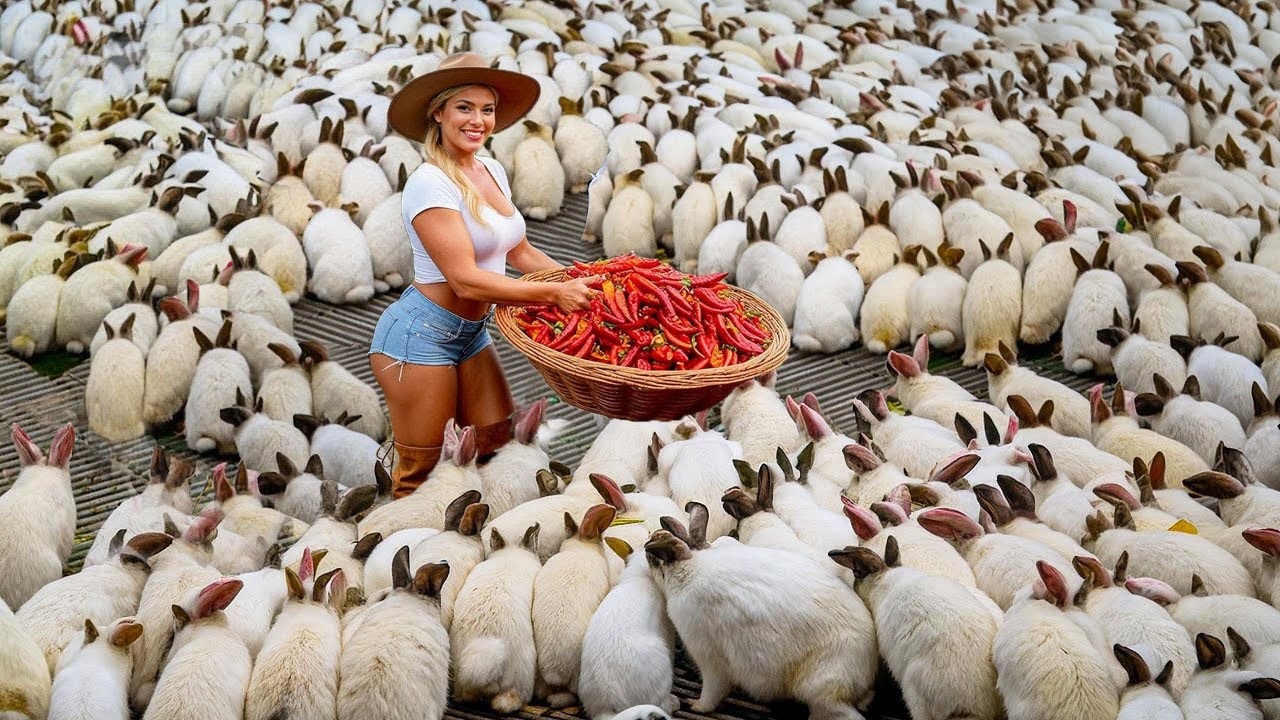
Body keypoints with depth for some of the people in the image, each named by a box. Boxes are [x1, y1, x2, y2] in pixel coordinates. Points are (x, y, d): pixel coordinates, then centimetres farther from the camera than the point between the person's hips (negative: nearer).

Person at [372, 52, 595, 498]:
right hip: (422, 333, -8)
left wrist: (579, 281, 5)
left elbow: (520, 252, 17)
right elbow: (466, 279, -24)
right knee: (421, 476, 1)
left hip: (472, 334, 8)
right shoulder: (431, 183, -19)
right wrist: (555, 294, -25)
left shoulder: (493, 171, 7)